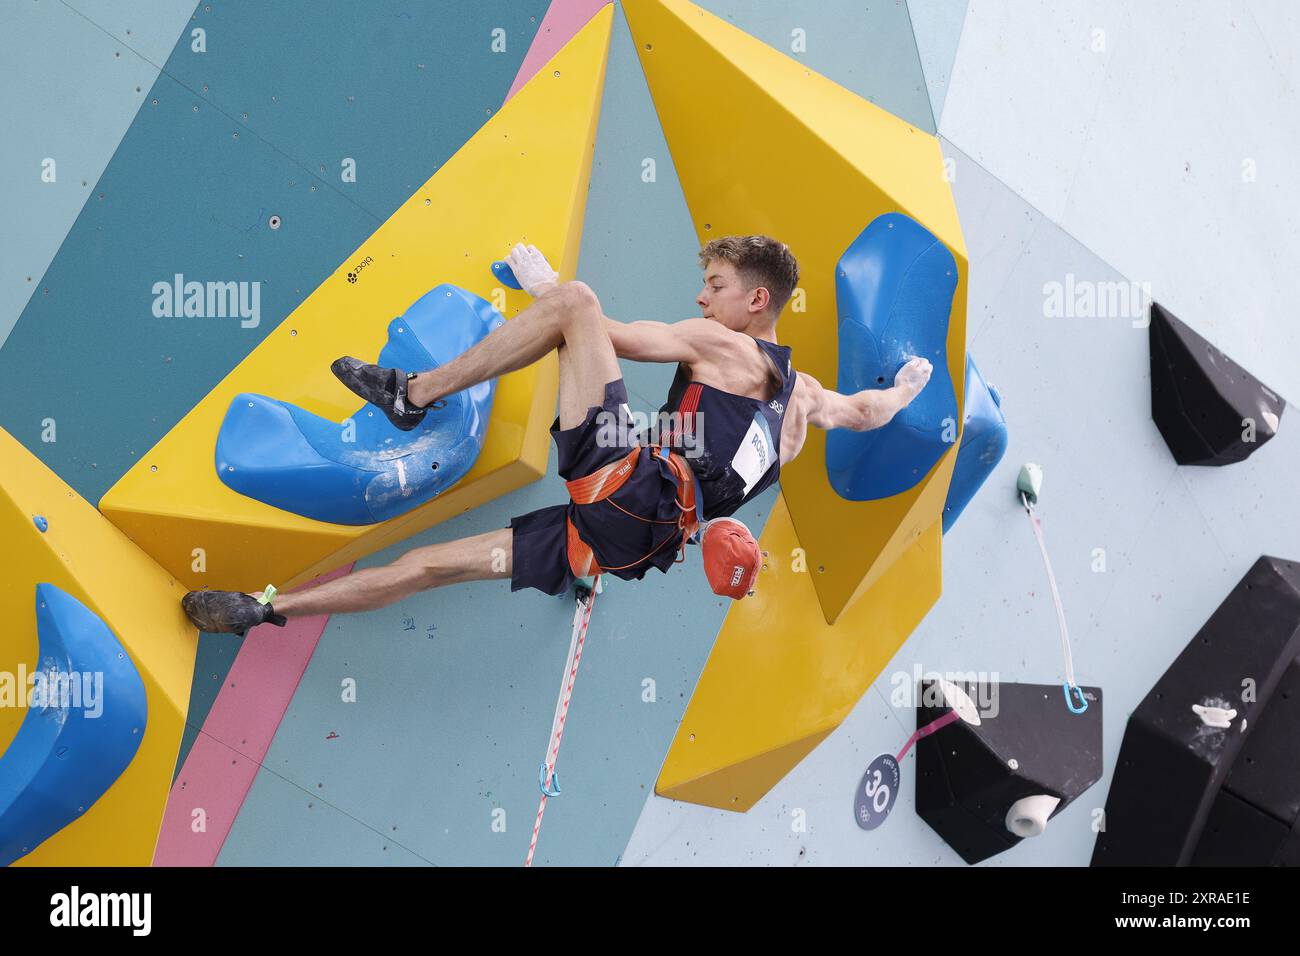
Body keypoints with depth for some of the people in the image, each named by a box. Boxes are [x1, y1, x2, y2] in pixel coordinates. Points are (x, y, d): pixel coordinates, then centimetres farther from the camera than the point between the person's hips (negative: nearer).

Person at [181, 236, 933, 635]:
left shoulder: (722, 344, 6)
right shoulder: (799, 392, 25)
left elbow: (612, 336, 7)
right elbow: (870, 414, 41)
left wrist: (546, 284, 21)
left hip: (626, 486, -8)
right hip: (630, 538, 8)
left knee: (574, 302, -4)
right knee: (431, 564, 4)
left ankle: (415, 393, -7)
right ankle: (269, 608, 5)